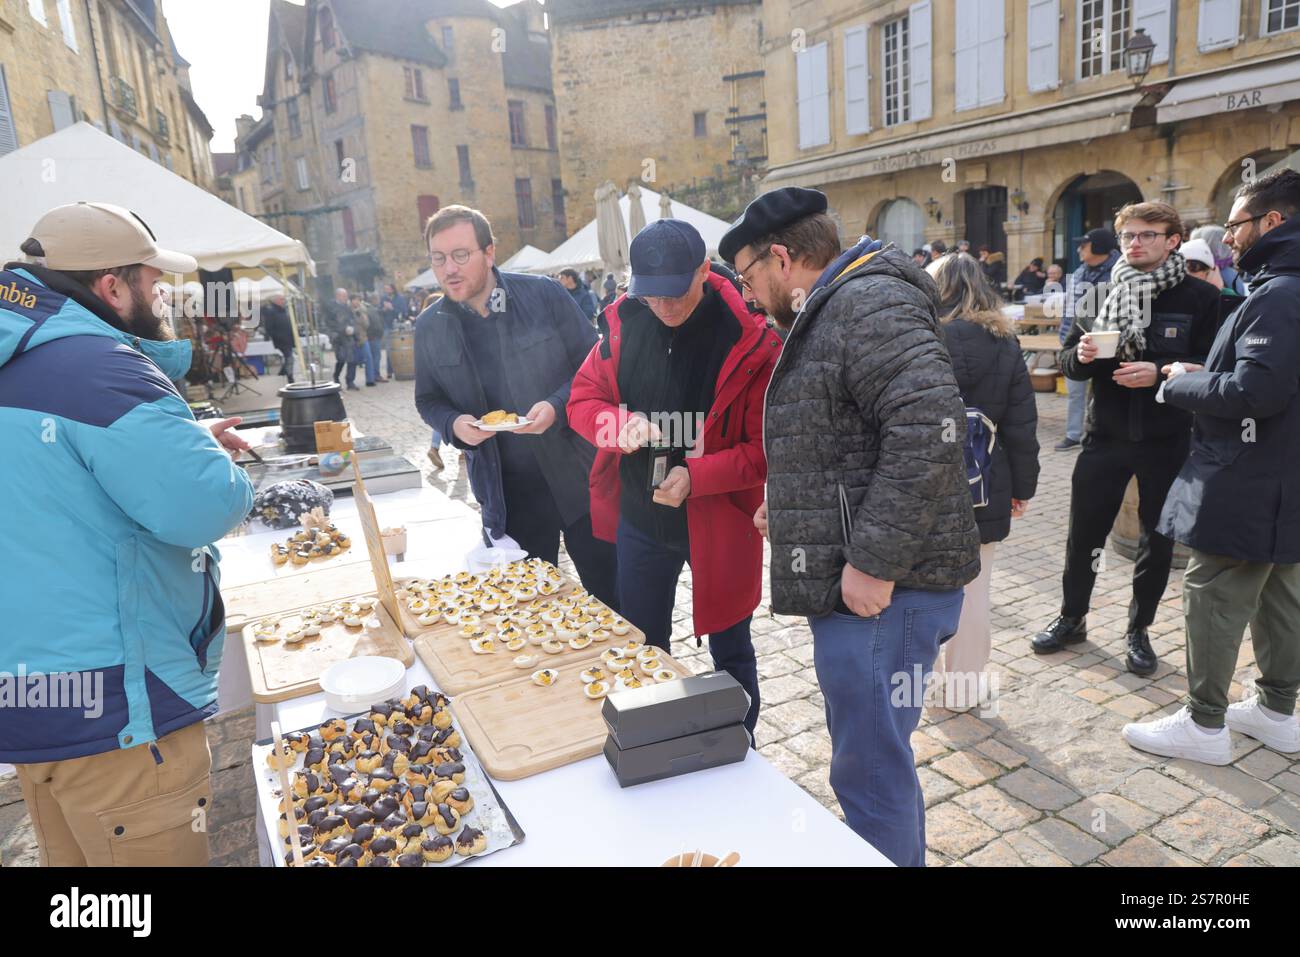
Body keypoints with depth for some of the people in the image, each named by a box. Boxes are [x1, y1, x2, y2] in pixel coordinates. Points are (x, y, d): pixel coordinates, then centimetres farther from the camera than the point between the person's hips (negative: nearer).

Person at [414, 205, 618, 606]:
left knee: (608, 592, 11)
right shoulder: (429, 326, 2)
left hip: (577, 476, -2)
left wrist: (558, 406, -20)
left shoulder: (545, 295, -7)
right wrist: (454, 424, -10)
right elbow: (428, 400, 13)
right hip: (506, 494, 2)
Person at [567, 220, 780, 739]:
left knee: (730, 650, 16)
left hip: (719, 519, -4)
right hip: (638, 517, 5)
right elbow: (582, 399, 2)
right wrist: (618, 423, -19)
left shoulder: (750, 339, -19)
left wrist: (696, 477, -27)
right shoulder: (623, 322, -5)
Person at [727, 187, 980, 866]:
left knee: (869, 773, 0)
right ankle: (899, 853, 40)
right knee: (871, 757, 22)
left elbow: (929, 428, -27)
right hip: (853, 585, 10)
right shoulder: (828, 314, 19)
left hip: (881, 589, -10)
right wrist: (788, 503, 16)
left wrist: (874, 565, -25)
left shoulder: (869, 302, -14)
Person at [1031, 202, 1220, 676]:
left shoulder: (1200, 297, -5)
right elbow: (1068, 362, 6)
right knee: (1083, 534, 9)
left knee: (1158, 539, 11)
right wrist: (1081, 355, -16)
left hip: (1167, 441, -2)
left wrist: (1160, 372, -24)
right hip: (1105, 436, 2)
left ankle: (1139, 630, 29)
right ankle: (1071, 618, 29)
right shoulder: (1102, 292, 5)